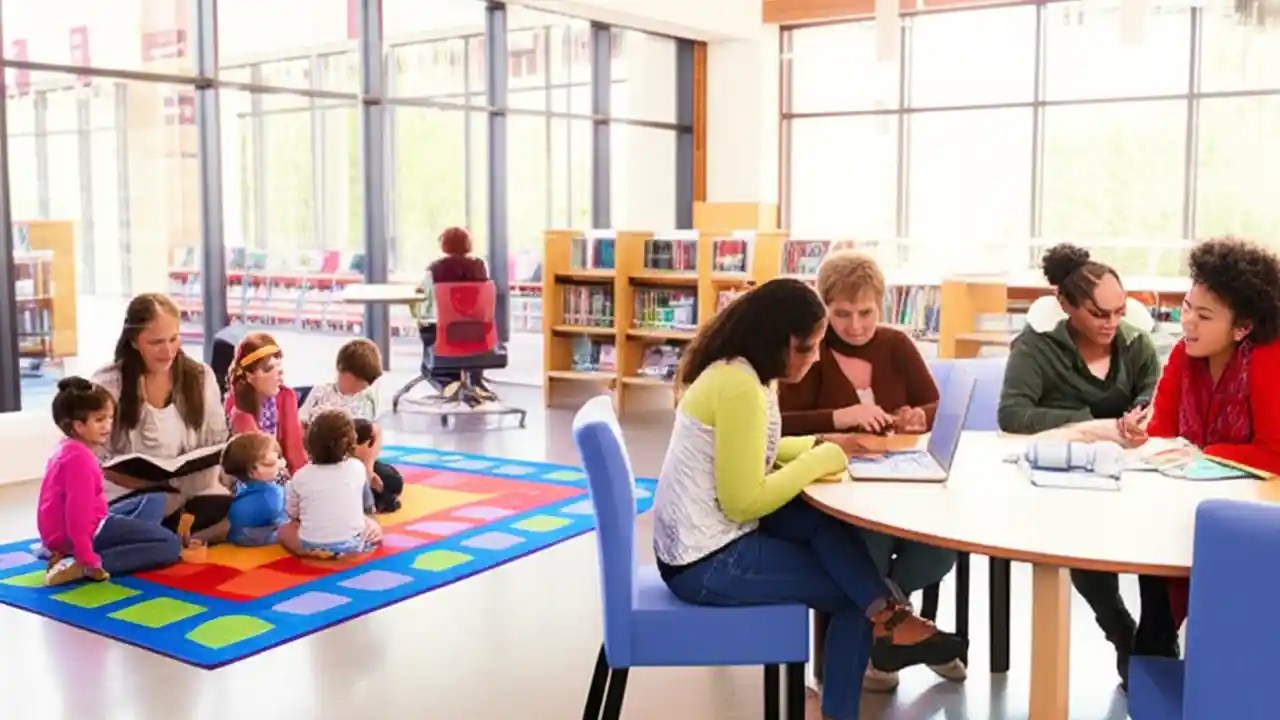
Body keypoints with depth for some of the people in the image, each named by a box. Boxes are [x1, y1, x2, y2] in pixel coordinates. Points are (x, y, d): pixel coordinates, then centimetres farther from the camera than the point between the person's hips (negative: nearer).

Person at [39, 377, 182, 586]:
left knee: (155, 501, 20)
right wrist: (88, 560, -25)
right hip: (75, 535, -11)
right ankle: (83, 566, -19)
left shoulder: (69, 450, 15)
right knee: (170, 545, -13)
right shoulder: (79, 457, -20)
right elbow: (78, 512, -25)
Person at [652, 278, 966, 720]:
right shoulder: (739, 387, -23)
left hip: (704, 542, 8)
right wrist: (824, 459, -14)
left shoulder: (735, 371, 6)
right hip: (708, 564, -8)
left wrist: (818, 447, 4)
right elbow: (744, 502, -23)